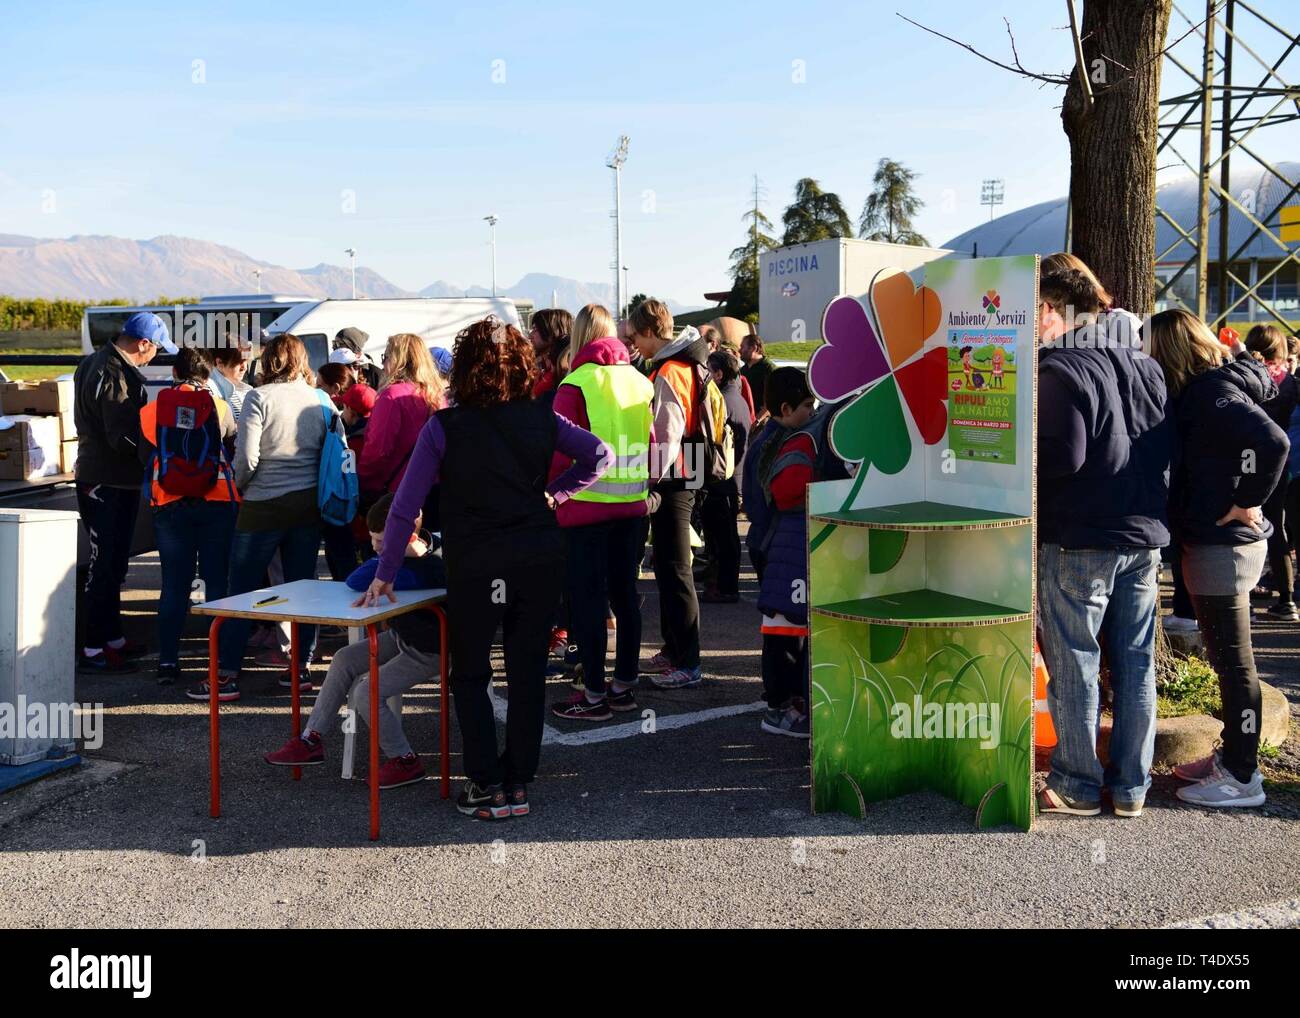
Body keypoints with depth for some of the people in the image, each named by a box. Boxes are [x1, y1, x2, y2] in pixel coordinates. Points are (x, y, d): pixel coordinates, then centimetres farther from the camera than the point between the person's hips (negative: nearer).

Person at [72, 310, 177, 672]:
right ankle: (94, 650, -2)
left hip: (96, 476, 11)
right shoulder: (116, 376, -21)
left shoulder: (94, 364, 13)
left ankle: (112, 637, 28)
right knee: (106, 564, -6)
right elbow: (125, 437, -23)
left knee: (112, 563, 18)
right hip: (110, 483, -11)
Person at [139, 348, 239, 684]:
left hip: (169, 503, 1)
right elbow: (232, 436, 13)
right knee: (217, 582, 4)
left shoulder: (151, 410, 3)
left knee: (174, 585, 7)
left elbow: (147, 447, 10)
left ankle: (167, 661, 8)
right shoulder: (219, 407, 0)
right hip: (217, 501, -1)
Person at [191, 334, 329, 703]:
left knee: (242, 591, 3)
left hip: (263, 506, -4)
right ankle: (301, 666, 18)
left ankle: (227, 675, 6)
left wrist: (238, 485, 3)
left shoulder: (259, 398, -9)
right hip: (308, 505, 4)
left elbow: (246, 456, -15)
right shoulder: (318, 401, 4)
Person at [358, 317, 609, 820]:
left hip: (475, 566, -2)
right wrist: (554, 493, 7)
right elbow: (599, 454, 3)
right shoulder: (540, 418, 2)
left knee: (470, 674, 13)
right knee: (528, 672, 11)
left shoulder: (444, 426, -6)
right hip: (540, 560, 3)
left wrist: (385, 574, -1)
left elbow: (406, 506, -7)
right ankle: (518, 783, 17)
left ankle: (487, 785, 9)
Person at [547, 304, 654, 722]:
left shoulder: (575, 385, -11)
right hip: (631, 504, 6)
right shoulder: (640, 381, 6)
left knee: (586, 598, 1)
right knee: (624, 593, 14)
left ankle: (595, 695, 5)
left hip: (587, 504, -6)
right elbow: (654, 446, 10)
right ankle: (625, 684, 23)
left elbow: (559, 453, -13)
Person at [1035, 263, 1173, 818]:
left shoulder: (1060, 368, -13)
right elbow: (1168, 448, 16)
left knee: (1074, 667, 3)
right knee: (1136, 666, 11)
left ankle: (1078, 787, 11)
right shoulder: (1145, 364, 11)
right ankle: (1131, 787, 19)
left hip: (1077, 539, -7)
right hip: (1145, 535, 7)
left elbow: (1060, 458, -20)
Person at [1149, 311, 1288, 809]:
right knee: (1227, 659, 18)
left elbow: (1273, 442, -30)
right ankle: (1231, 756, 30)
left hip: (1222, 546, -10)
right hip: (1213, 544, 10)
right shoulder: (1203, 390, 11)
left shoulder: (1213, 393, -18)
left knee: (1234, 662, -1)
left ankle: (1242, 777, 9)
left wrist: (1246, 504, -21)